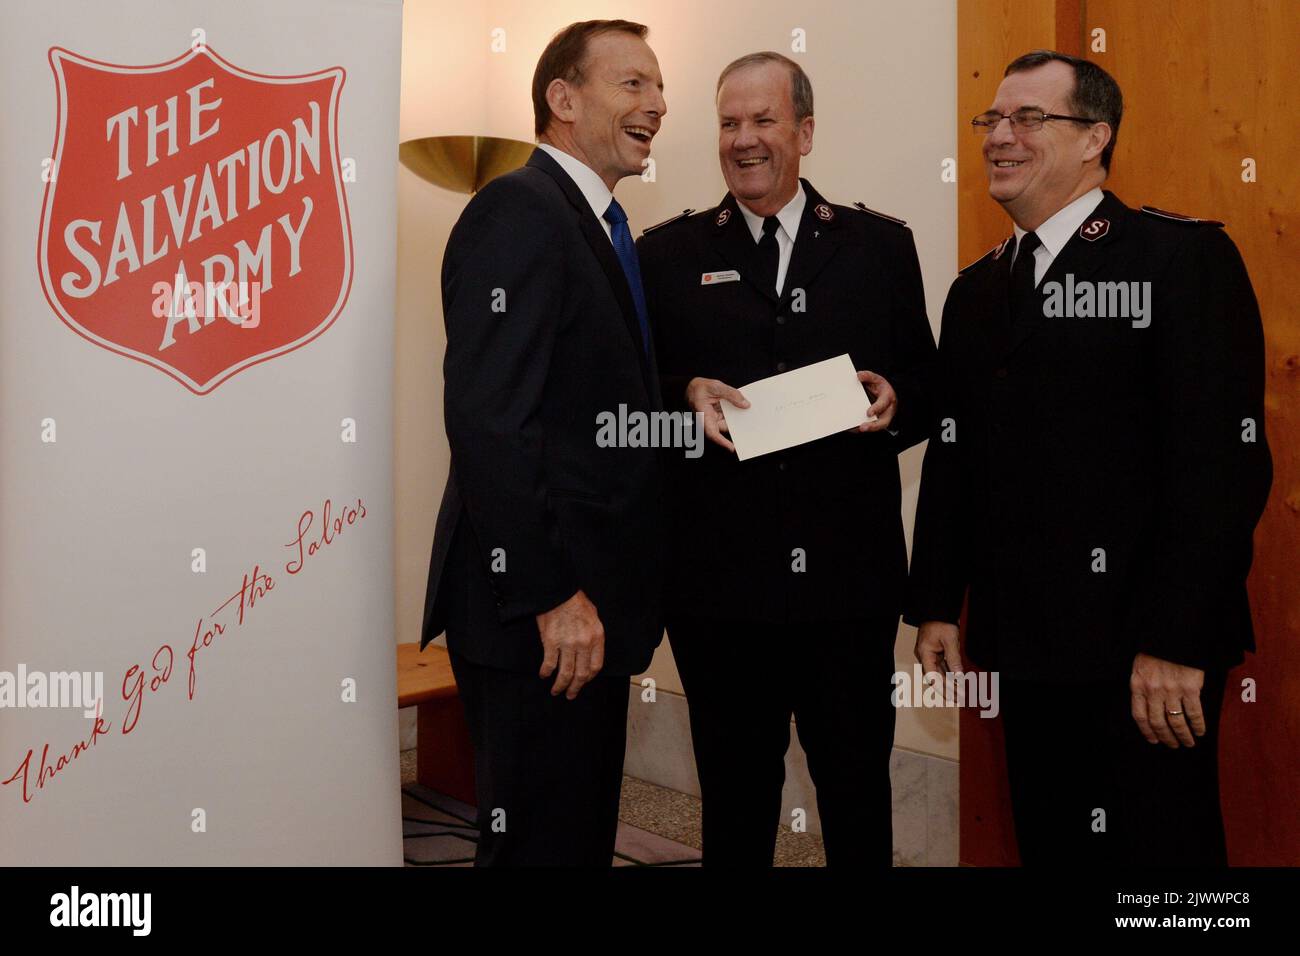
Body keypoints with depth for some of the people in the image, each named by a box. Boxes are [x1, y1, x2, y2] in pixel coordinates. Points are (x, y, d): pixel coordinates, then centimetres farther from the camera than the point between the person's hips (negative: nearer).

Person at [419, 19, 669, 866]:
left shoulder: (601, 226, 16)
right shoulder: (518, 212, -14)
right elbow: (487, 419, -23)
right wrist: (552, 597, -23)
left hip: (587, 605, 10)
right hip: (541, 616, -10)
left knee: (587, 833, 20)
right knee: (541, 839, 3)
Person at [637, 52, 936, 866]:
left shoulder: (882, 247, 6)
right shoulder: (668, 255, 5)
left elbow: (928, 387, 9)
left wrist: (897, 404, -13)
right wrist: (686, 397, -15)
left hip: (850, 575, 0)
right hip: (719, 578, 0)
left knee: (859, 790, 13)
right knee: (735, 796, 15)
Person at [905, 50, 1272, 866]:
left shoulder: (1184, 259, -7)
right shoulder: (976, 291, 13)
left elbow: (1224, 460, -14)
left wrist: (1176, 642, -18)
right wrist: (936, 604, 9)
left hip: (1147, 652, -6)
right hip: (1026, 643, 6)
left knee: (1154, 846, 4)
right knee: (1048, 843, 15)